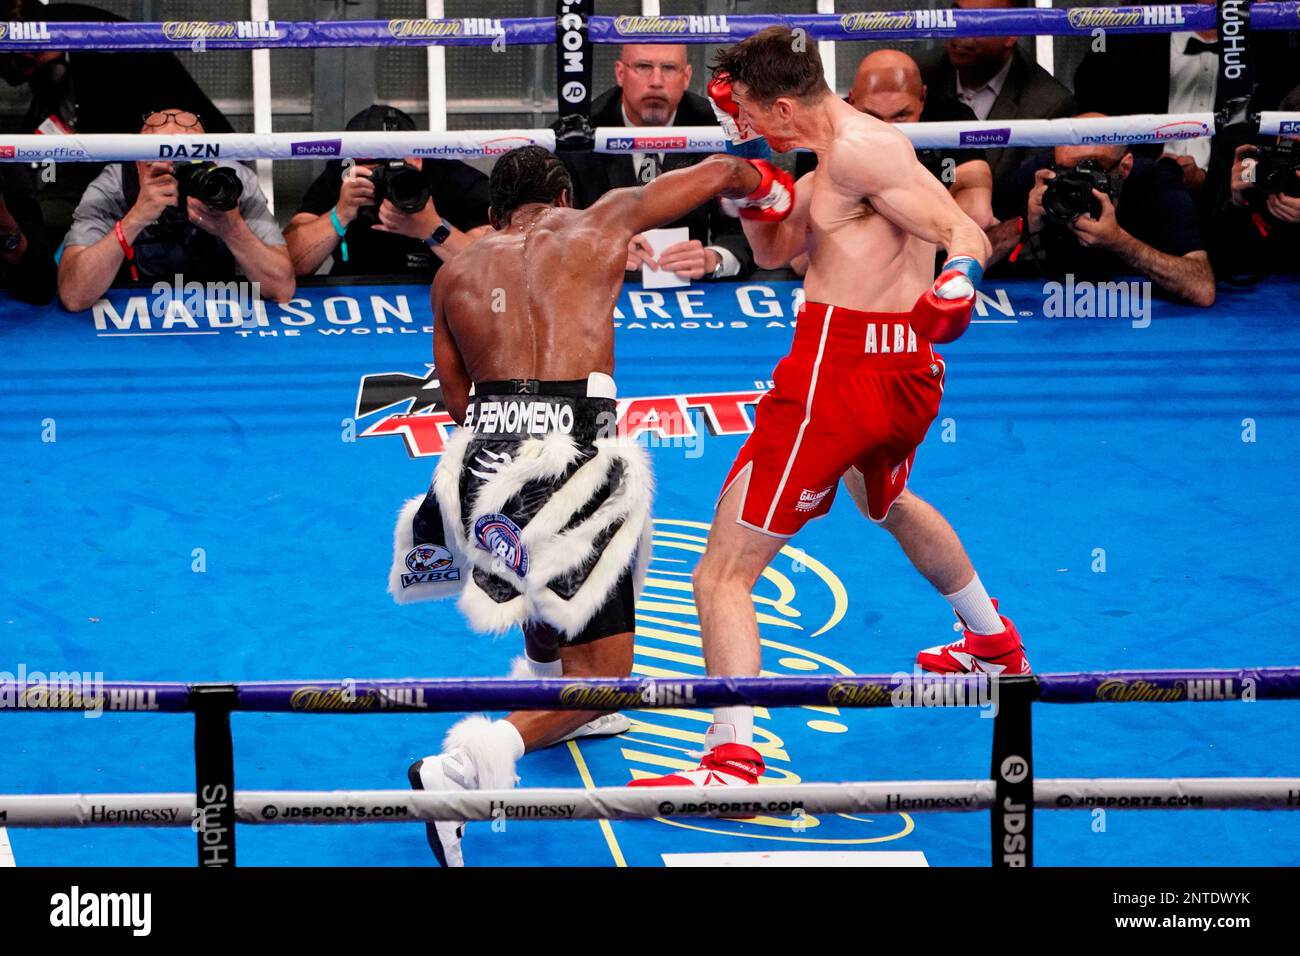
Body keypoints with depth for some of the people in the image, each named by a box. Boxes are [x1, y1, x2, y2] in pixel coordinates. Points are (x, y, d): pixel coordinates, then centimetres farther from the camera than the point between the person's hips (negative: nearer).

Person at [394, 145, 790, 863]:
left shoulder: (455, 274, 21)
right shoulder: (600, 222, 16)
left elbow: (459, 400, 19)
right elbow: (714, 174, 26)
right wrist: (762, 184, 48)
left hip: (484, 453, 4)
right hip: (575, 449, -4)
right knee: (601, 674, -1)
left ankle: (543, 694, 52)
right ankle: (476, 757, -24)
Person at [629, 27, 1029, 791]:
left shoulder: (858, 150, -13)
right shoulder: (830, 158, 16)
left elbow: (966, 232, -19)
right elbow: (773, 251, 23)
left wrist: (958, 279, -40)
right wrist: (748, 162, 10)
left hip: (838, 367, -11)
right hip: (905, 373, 11)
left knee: (722, 576, -10)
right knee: (886, 502, 43)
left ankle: (733, 765, -23)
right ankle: (995, 646, 59)